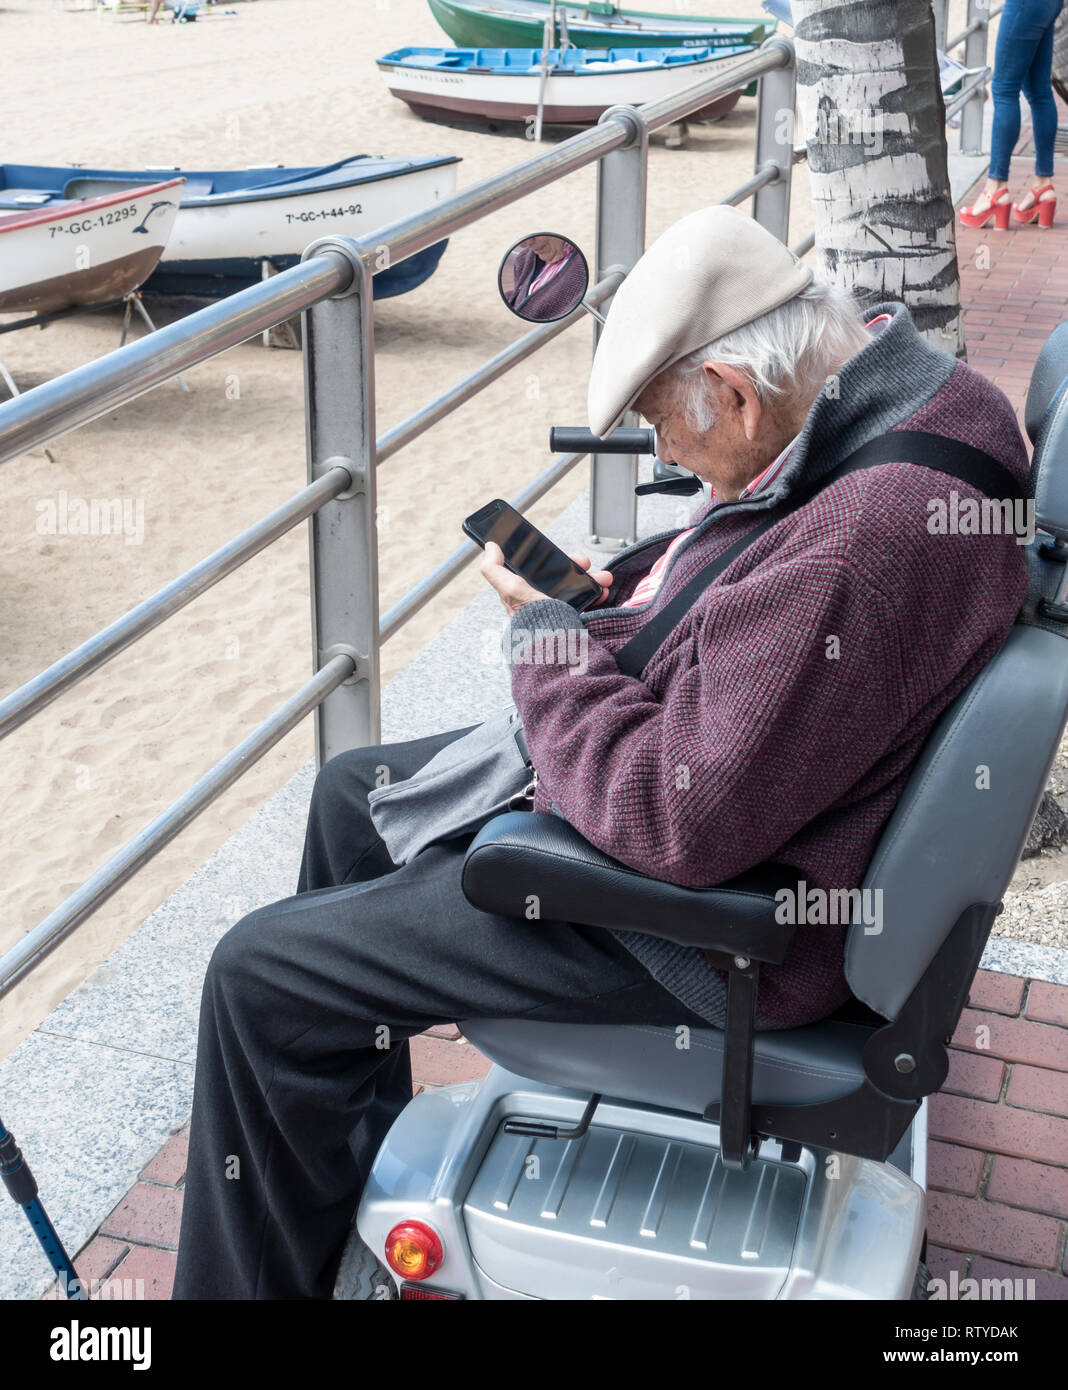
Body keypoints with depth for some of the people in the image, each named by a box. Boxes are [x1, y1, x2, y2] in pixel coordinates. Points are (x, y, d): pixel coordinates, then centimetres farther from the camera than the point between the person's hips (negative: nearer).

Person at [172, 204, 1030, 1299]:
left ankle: (270, 1273, 17)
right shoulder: (901, 393, -2)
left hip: (715, 915, -11)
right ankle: (356, 1156, 38)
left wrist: (546, 632, -17)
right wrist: (606, 590, -1)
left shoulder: (855, 548, -35)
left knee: (262, 974, -8)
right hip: (696, 764, 11)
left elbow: (674, 821, -32)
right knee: (354, 789, 23)